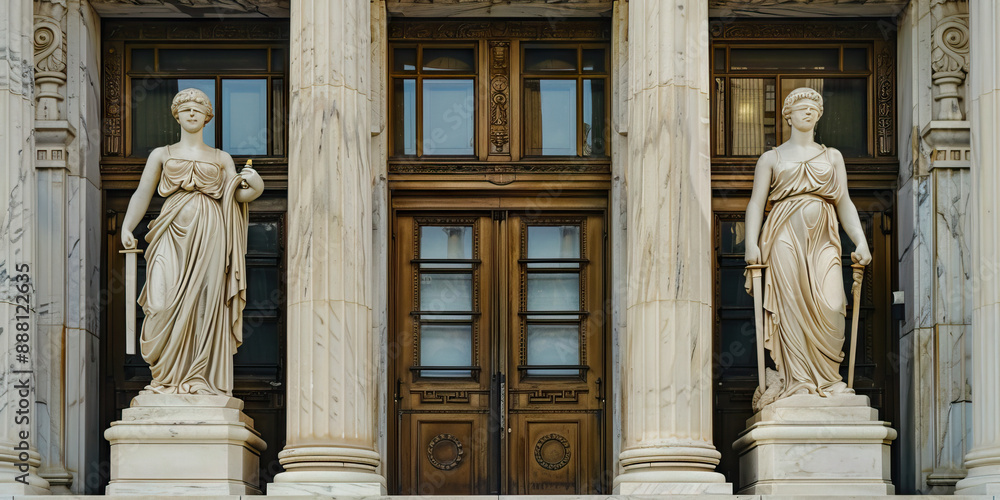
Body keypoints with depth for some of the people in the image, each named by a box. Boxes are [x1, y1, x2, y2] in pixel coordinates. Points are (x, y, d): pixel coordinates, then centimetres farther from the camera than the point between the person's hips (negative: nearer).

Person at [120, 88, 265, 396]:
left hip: (209, 236, 1)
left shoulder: (222, 159, 19)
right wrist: (127, 226, -4)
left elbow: (237, 195, 10)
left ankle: (200, 378, -5)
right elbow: (142, 194, 11)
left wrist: (255, 187, -13)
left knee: (205, 304, -7)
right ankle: (168, 377, -6)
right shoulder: (161, 155, 18)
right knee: (166, 304, -15)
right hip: (174, 233, -1)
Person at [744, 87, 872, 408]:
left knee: (831, 308, -14)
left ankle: (827, 380, -4)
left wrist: (861, 241, 3)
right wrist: (751, 243, -8)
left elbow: (844, 204, 17)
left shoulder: (832, 157, 22)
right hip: (785, 239, -2)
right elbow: (756, 203, 7)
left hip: (822, 240, 2)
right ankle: (798, 381, -10)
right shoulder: (771, 158, 15)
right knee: (793, 307, -13)